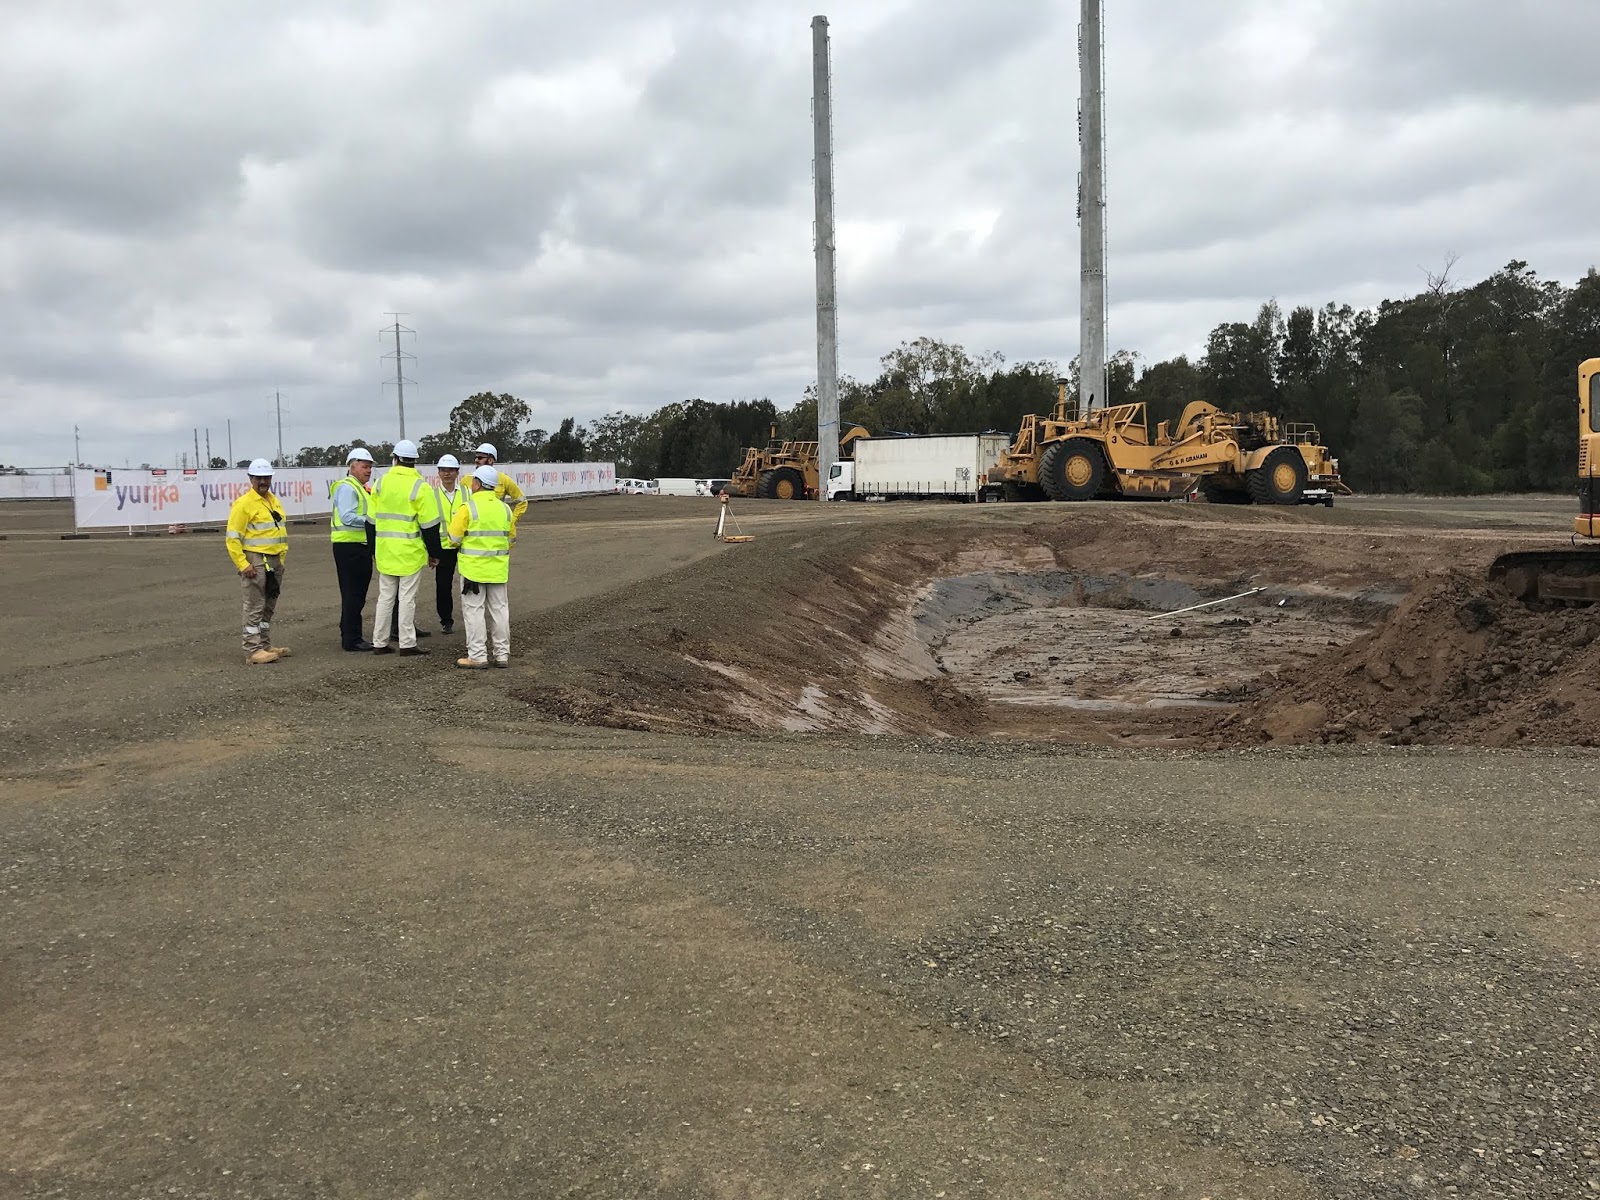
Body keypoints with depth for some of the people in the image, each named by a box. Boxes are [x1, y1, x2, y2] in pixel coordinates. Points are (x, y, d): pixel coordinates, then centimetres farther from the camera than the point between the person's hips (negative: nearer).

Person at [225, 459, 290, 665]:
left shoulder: (274, 501, 15)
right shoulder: (243, 504, -10)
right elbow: (233, 538, -14)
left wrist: (282, 556, 16)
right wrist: (243, 564, -19)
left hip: (274, 562, 8)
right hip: (255, 561, -8)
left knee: (268, 607, 14)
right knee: (254, 607, -6)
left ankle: (265, 645, 23)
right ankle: (252, 651, -4)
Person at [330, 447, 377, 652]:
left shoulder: (361, 488, 22)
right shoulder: (347, 487, -12)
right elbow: (347, 517, -25)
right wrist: (369, 522, -29)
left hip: (360, 547, 10)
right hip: (349, 547, -10)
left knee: (358, 594, 14)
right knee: (352, 594, -7)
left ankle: (350, 635, 22)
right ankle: (351, 639, -4)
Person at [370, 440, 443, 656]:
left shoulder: (381, 482, 4)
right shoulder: (420, 487, -9)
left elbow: (372, 519, 9)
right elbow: (430, 524, -9)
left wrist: (373, 550, 18)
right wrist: (434, 553, 0)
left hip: (385, 551, 4)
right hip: (411, 552, -4)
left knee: (385, 596, 12)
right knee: (407, 598, 0)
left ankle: (379, 642, 14)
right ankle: (407, 644, 2)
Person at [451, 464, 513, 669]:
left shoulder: (468, 508, -12)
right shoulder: (504, 508, 6)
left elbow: (454, 539, -8)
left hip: (473, 568, -5)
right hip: (498, 568, 5)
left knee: (474, 610, 0)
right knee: (499, 608, 11)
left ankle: (477, 656, 0)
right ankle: (502, 654, 15)